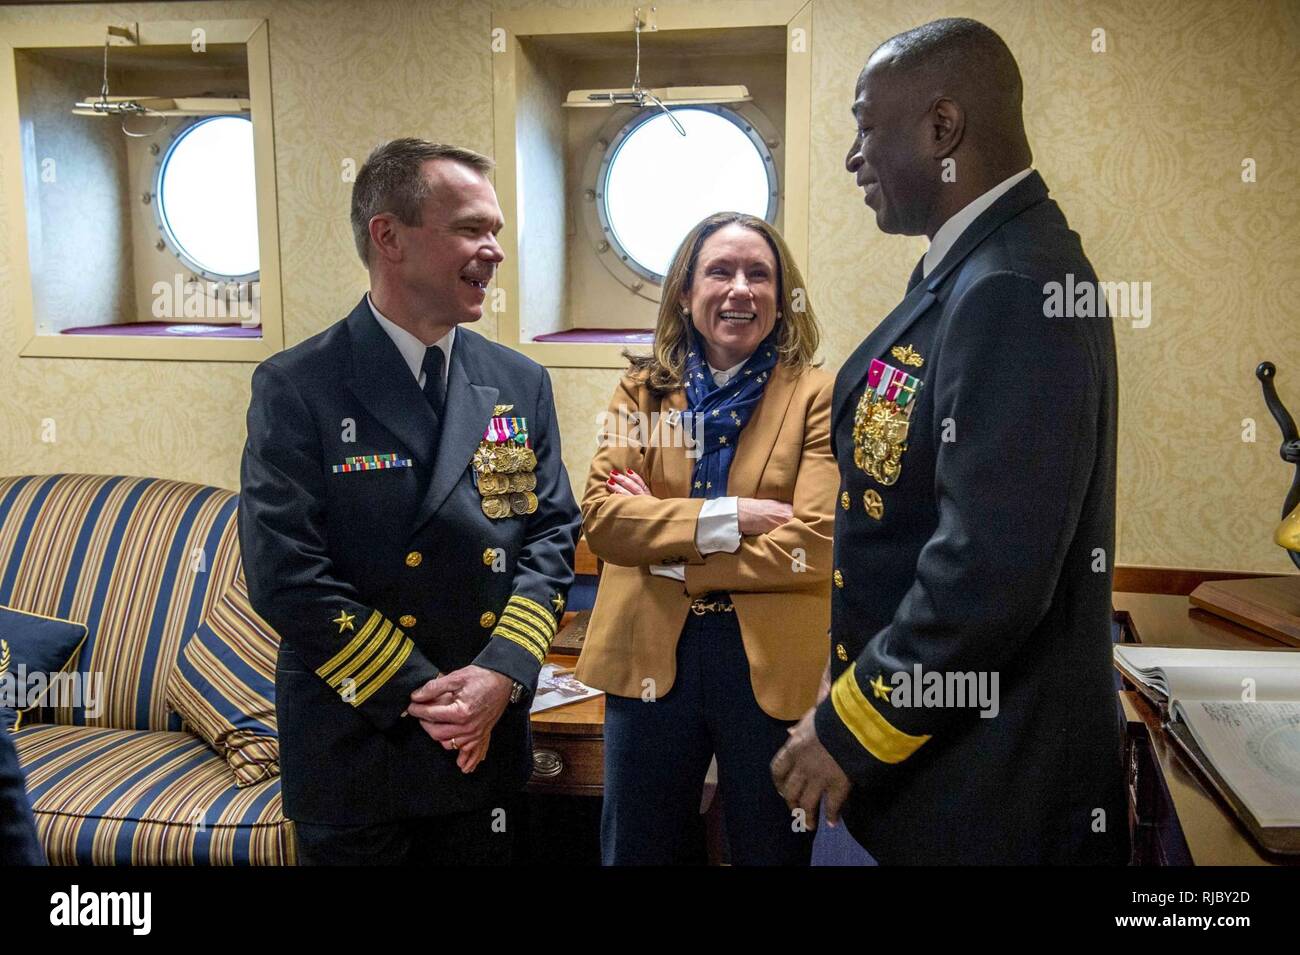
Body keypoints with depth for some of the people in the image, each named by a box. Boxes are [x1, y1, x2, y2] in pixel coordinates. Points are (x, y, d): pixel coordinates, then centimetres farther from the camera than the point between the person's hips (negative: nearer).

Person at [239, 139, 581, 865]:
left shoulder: (521, 385, 3)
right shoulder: (297, 388, -10)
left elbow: (553, 533, 2)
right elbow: (285, 573, -15)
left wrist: (502, 673, -12)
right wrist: (420, 693, -15)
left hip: (489, 742, 4)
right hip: (353, 751, -3)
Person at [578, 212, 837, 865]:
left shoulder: (818, 396, -5)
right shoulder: (641, 390, 5)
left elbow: (814, 546, -16)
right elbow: (599, 514, -7)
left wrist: (666, 541, -12)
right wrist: (725, 517, -18)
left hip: (772, 665, -3)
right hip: (650, 658, 3)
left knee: (772, 852, 16)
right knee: (636, 849, 20)